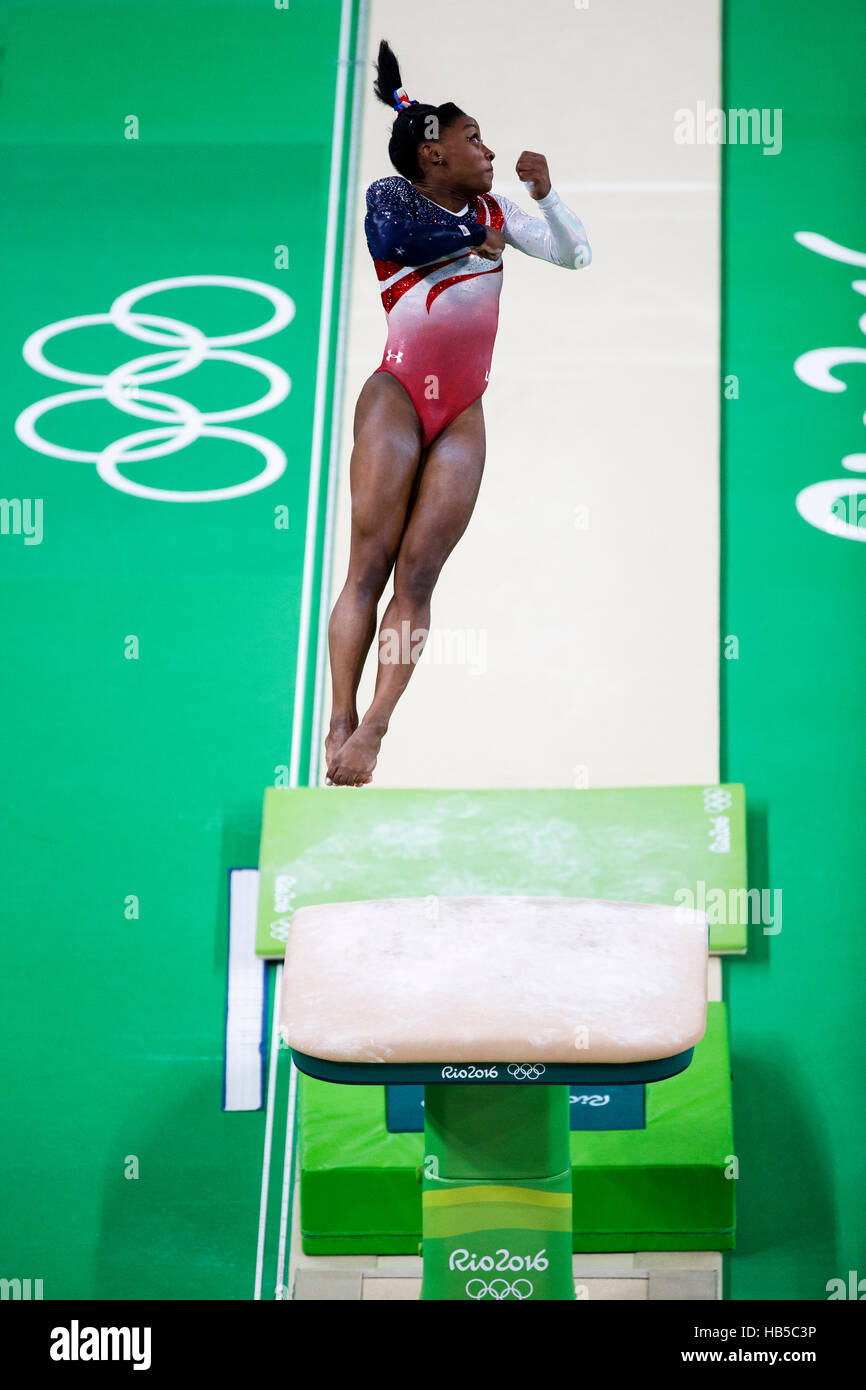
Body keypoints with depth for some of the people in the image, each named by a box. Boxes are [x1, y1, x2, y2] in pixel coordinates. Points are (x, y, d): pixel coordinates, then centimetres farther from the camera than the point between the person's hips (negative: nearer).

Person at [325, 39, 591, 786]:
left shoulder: (491, 210, 21)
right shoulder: (393, 193, 7)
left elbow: (576, 254, 23)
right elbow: (391, 235, -16)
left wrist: (545, 193, 7)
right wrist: (476, 238, -4)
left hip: (464, 415, 4)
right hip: (398, 393, -4)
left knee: (419, 573, -6)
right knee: (369, 564, -10)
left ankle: (372, 732, -9)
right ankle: (339, 726, -11)